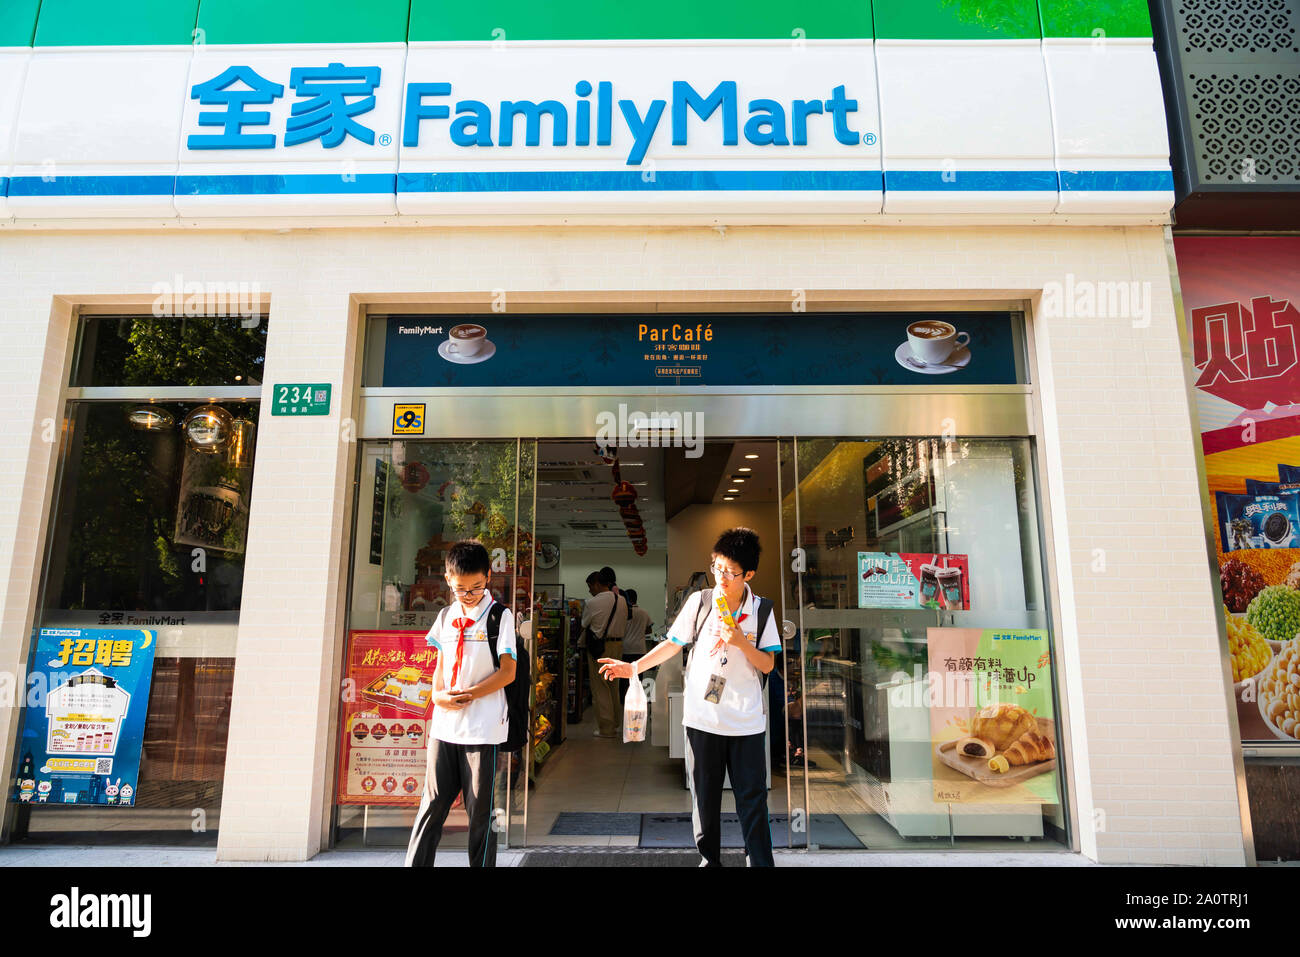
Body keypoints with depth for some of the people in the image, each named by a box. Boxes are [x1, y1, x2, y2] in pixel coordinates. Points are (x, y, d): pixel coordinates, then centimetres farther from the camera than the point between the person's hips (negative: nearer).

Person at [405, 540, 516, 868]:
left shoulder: (500, 616, -5)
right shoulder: (446, 616, 11)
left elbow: (507, 672, -8)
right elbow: (441, 664, 17)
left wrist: (467, 695, -16)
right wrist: (438, 694, -3)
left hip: (482, 728, -4)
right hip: (444, 725, 4)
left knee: (480, 810, 4)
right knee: (432, 804, 7)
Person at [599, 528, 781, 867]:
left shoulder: (762, 611, -4)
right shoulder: (700, 601, -5)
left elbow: (767, 664, -2)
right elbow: (673, 644, 4)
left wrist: (741, 642, -19)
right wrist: (633, 667, -3)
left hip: (746, 721, 0)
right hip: (702, 717, 1)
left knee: (753, 798, 4)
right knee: (704, 797, 13)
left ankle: (760, 862, 18)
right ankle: (709, 860, 29)